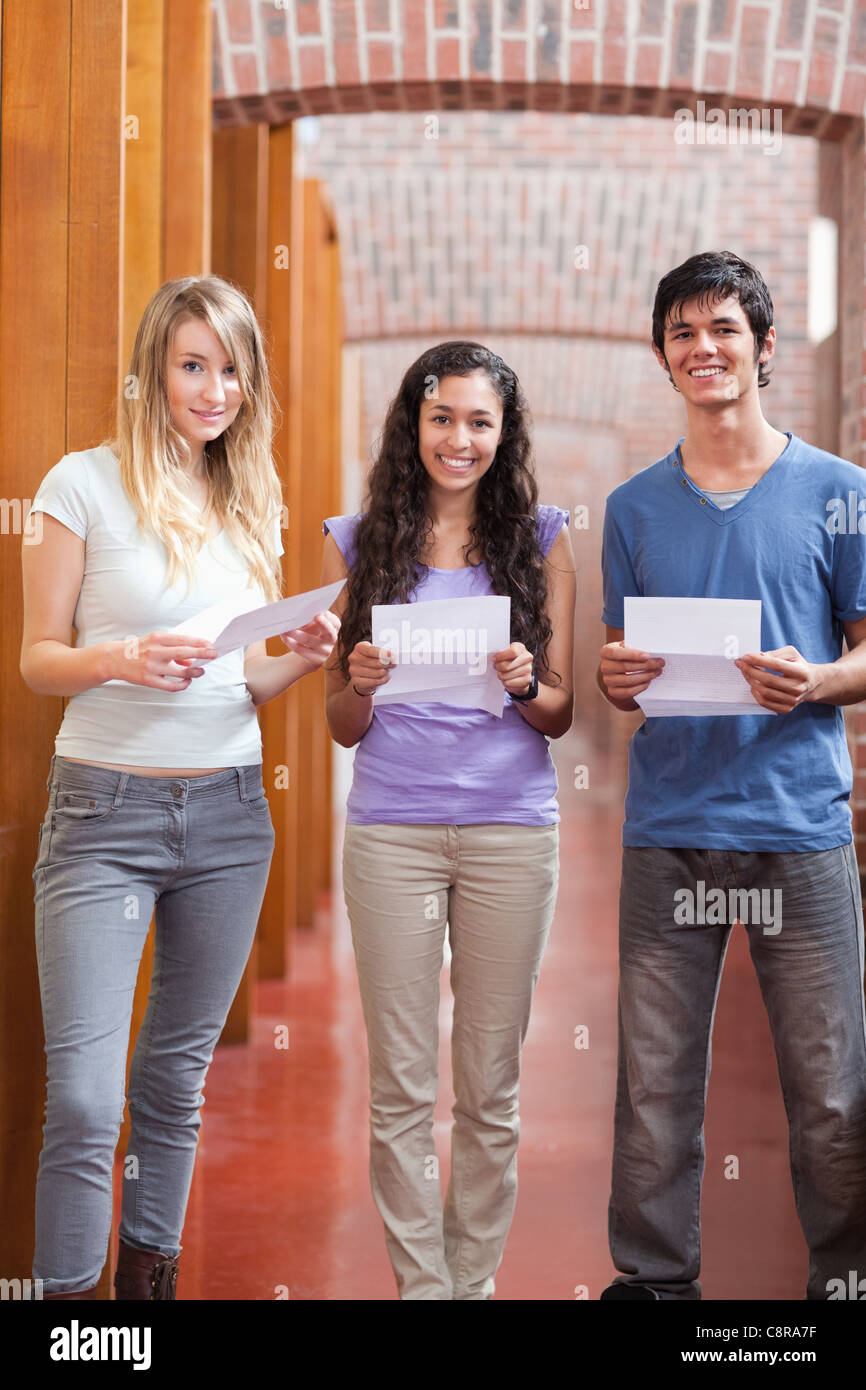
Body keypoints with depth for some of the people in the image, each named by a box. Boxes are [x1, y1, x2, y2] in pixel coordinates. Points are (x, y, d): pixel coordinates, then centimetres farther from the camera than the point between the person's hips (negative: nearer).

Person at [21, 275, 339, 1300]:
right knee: (85, 1095, -8)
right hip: (106, 807, -4)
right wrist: (119, 658, -22)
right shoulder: (87, 483, -4)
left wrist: (302, 658, -5)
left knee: (178, 1078, 13)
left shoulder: (253, 502, 10)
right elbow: (37, 660, -3)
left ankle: (150, 1273, 27)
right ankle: (68, 1291, 6)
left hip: (228, 811, 5)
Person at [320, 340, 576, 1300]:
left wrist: (524, 685, -14)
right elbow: (341, 726, 9)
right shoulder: (357, 543, 7)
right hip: (391, 832, 0)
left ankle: (477, 1277, 20)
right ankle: (420, 1282, 15)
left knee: (491, 1087, 7)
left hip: (510, 832, 0)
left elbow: (561, 712, 7)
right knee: (401, 1087, 4)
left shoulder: (540, 539, 7)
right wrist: (361, 683, -13)